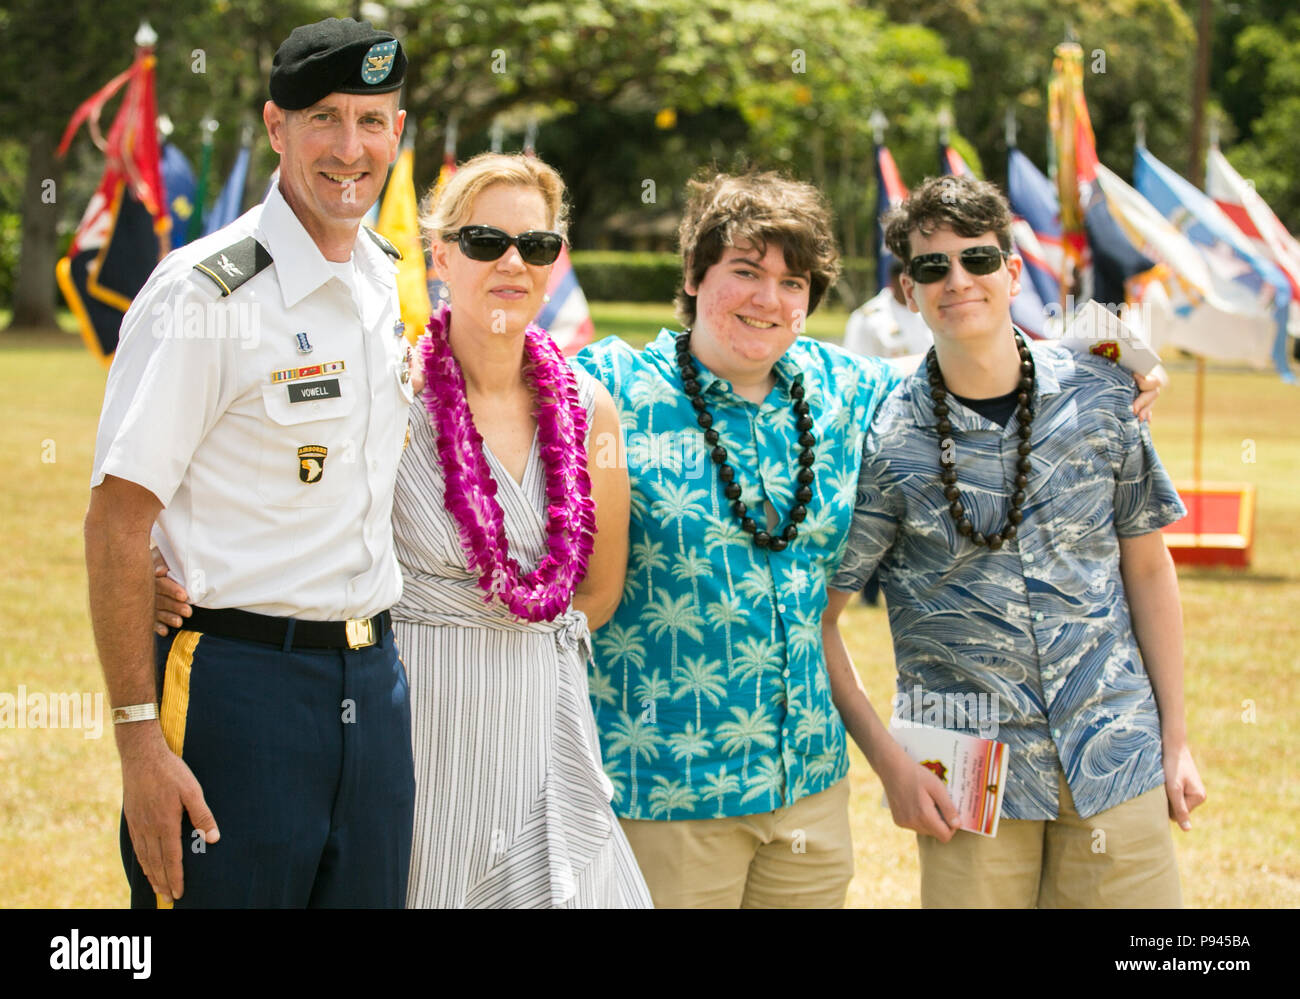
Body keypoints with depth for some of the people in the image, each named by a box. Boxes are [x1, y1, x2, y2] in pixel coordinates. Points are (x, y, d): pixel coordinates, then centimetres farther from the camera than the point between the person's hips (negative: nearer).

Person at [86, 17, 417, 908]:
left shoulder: (398, 286, 10)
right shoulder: (205, 293, -12)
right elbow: (117, 524, -13)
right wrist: (140, 738, -18)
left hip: (373, 681, 7)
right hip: (236, 682, -6)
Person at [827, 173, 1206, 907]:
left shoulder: (1100, 397, 1)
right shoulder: (885, 444, -7)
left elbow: (1146, 567, 9)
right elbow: (815, 619, -2)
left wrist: (1176, 738, 8)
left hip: (1116, 763, 2)